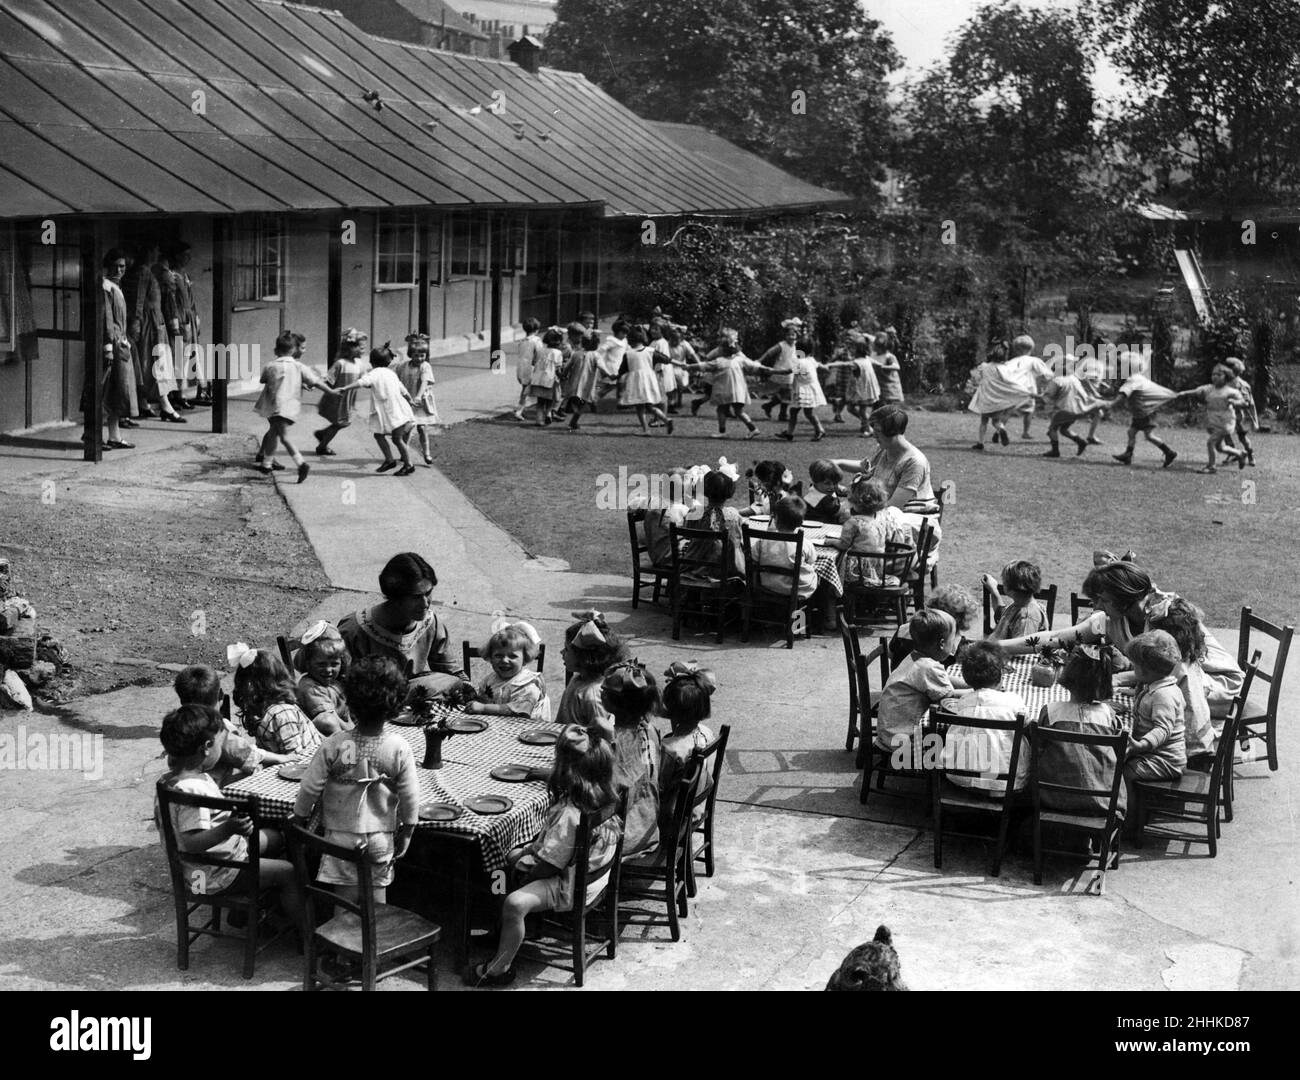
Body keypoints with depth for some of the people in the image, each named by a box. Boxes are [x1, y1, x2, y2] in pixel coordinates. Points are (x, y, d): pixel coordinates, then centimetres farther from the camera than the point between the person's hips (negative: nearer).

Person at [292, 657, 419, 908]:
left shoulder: (334, 745, -18)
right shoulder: (400, 749, -14)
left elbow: (310, 788, -10)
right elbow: (410, 798, -8)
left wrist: (299, 821, 7)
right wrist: (406, 834, 7)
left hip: (342, 834, -1)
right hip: (381, 836, 1)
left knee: (346, 899, 9)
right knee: (377, 895, 15)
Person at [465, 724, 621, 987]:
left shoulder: (569, 814, -33)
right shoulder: (603, 796, -5)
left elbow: (549, 865, -24)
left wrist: (526, 868, -5)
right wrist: (532, 849, 7)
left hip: (571, 886, -11)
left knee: (515, 903, -28)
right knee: (513, 855, 23)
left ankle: (500, 968, -12)